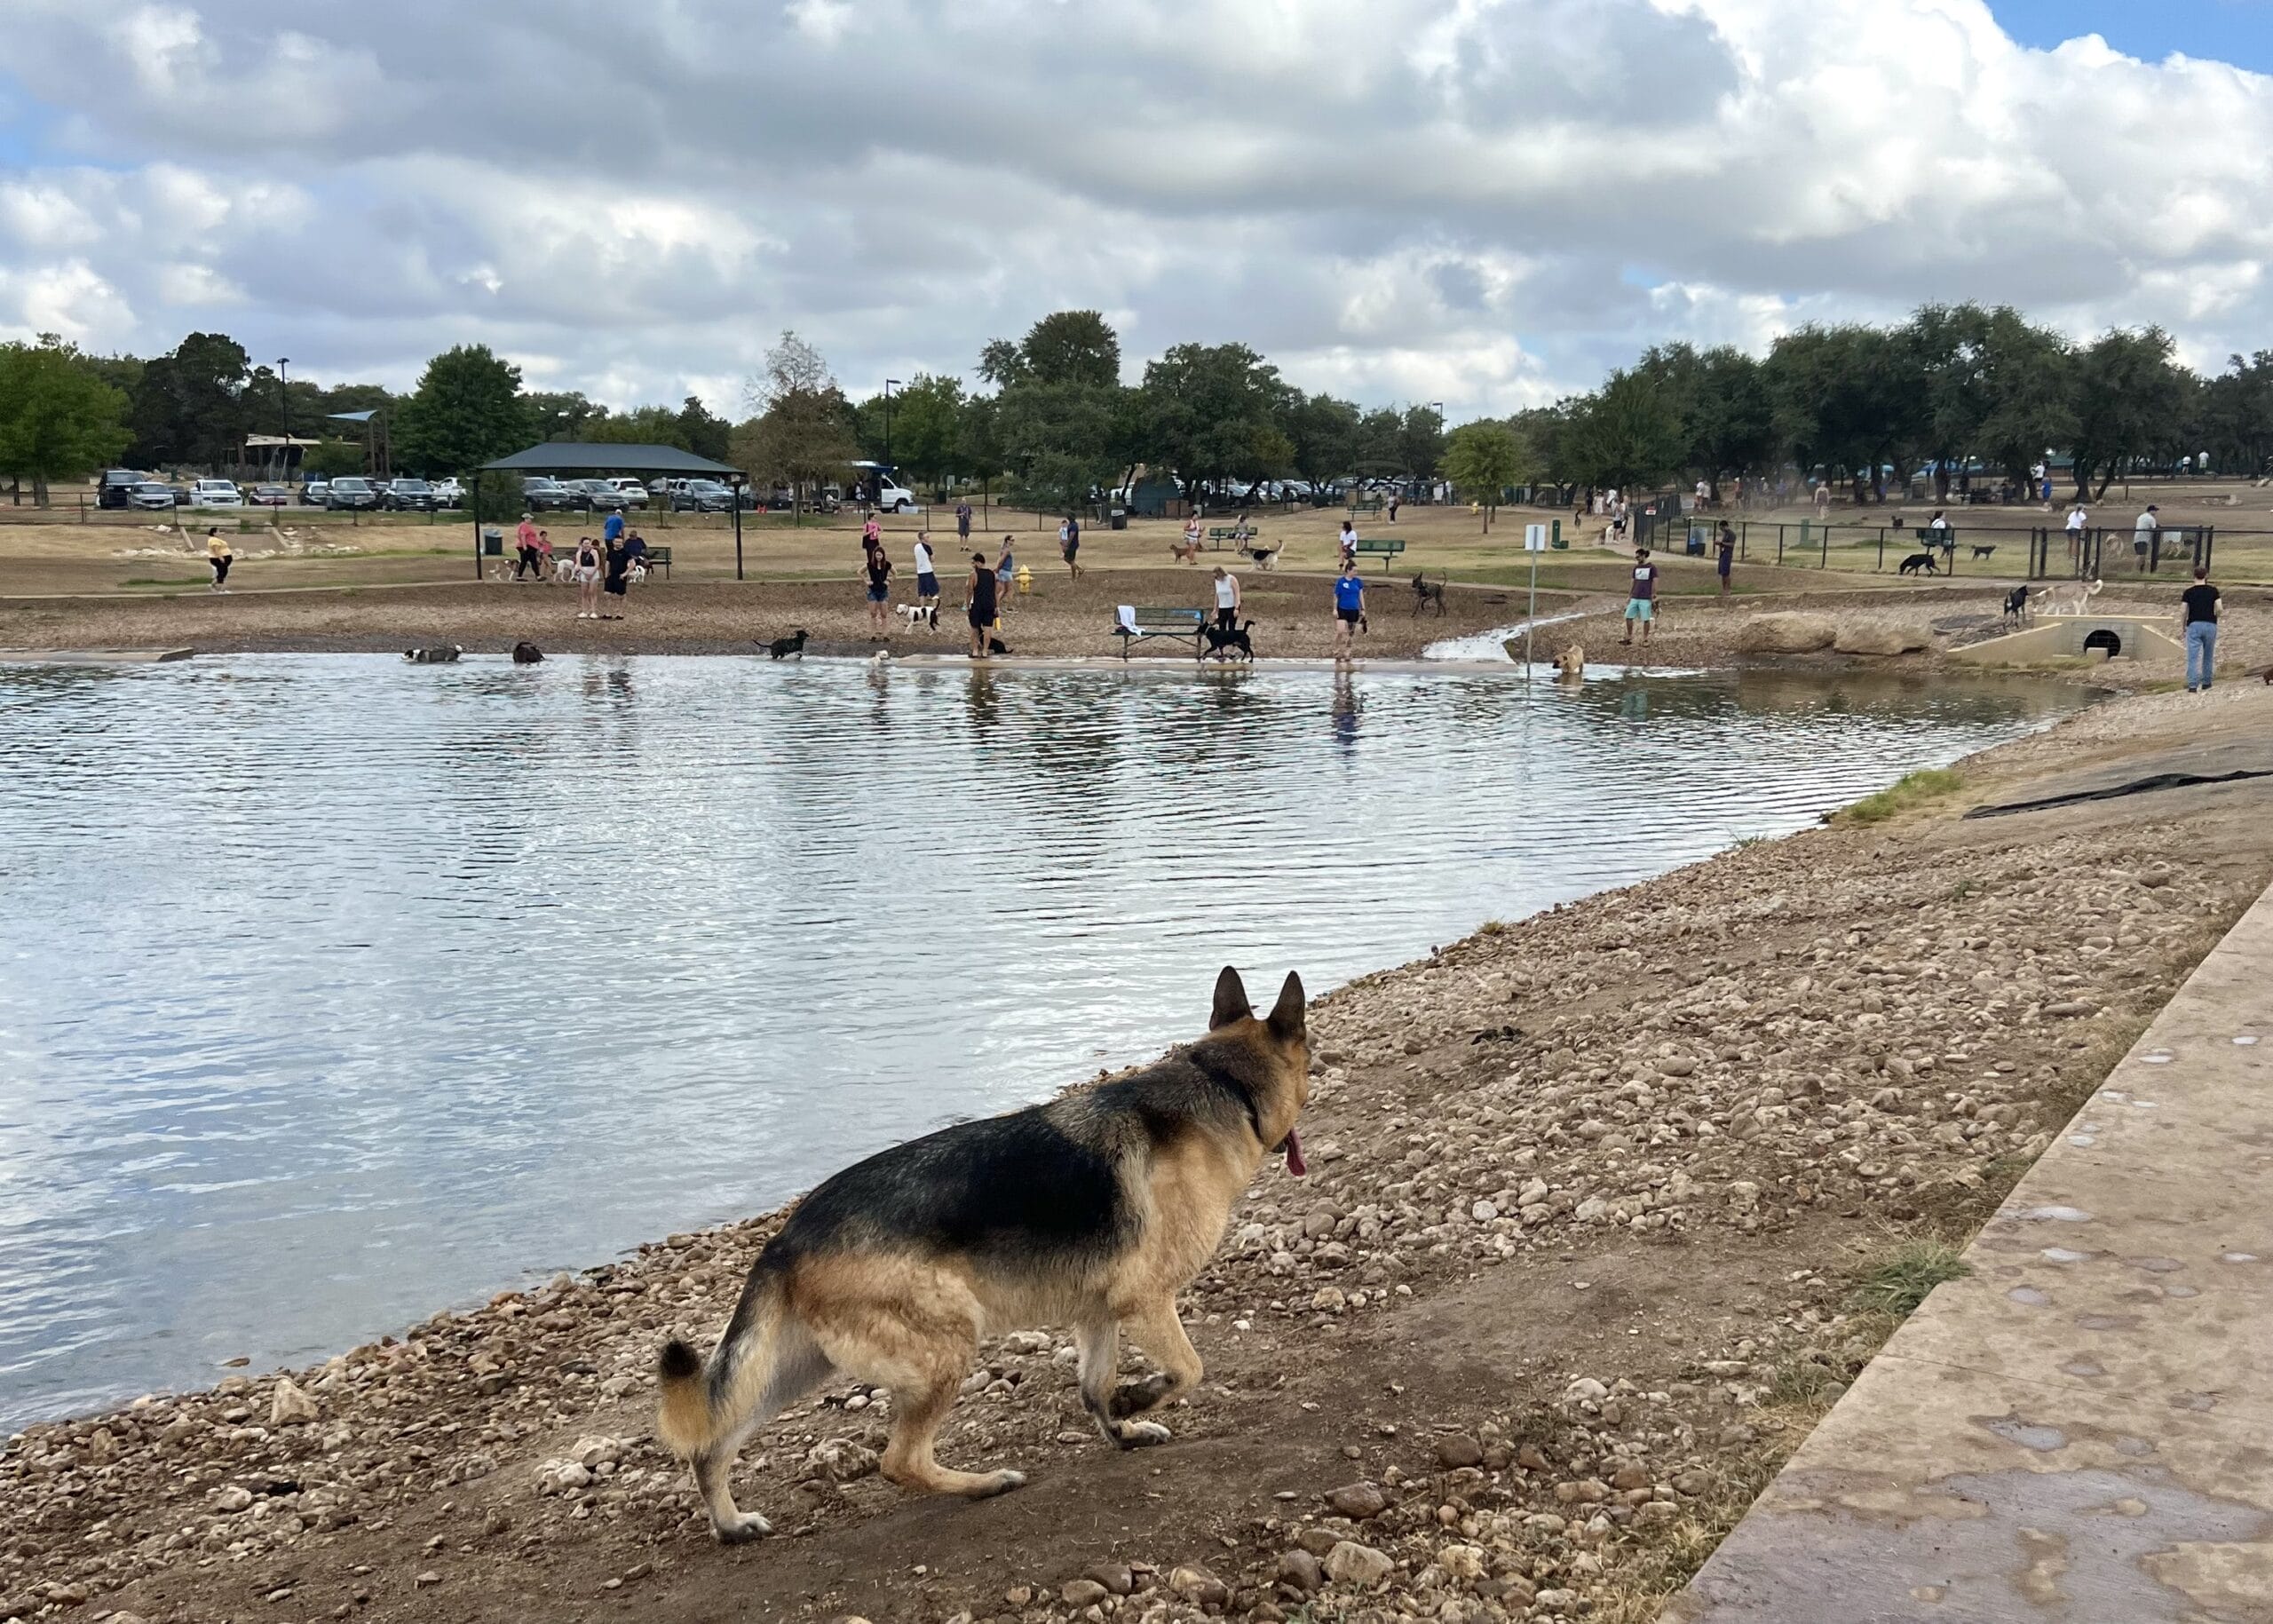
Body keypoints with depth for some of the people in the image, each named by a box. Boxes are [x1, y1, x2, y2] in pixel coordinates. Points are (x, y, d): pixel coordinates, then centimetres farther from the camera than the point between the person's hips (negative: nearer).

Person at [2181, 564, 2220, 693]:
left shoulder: (2188, 592, 1)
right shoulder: (2213, 591, 1)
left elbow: (2183, 611, -2)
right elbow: (2218, 609, -5)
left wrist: (2183, 626, 10)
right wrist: (2213, 616, 15)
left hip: (2194, 625, -1)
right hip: (2210, 625, 1)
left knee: (2193, 657, -4)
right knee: (2208, 656, 16)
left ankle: (2192, 686, -14)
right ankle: (2206, 684, 23)